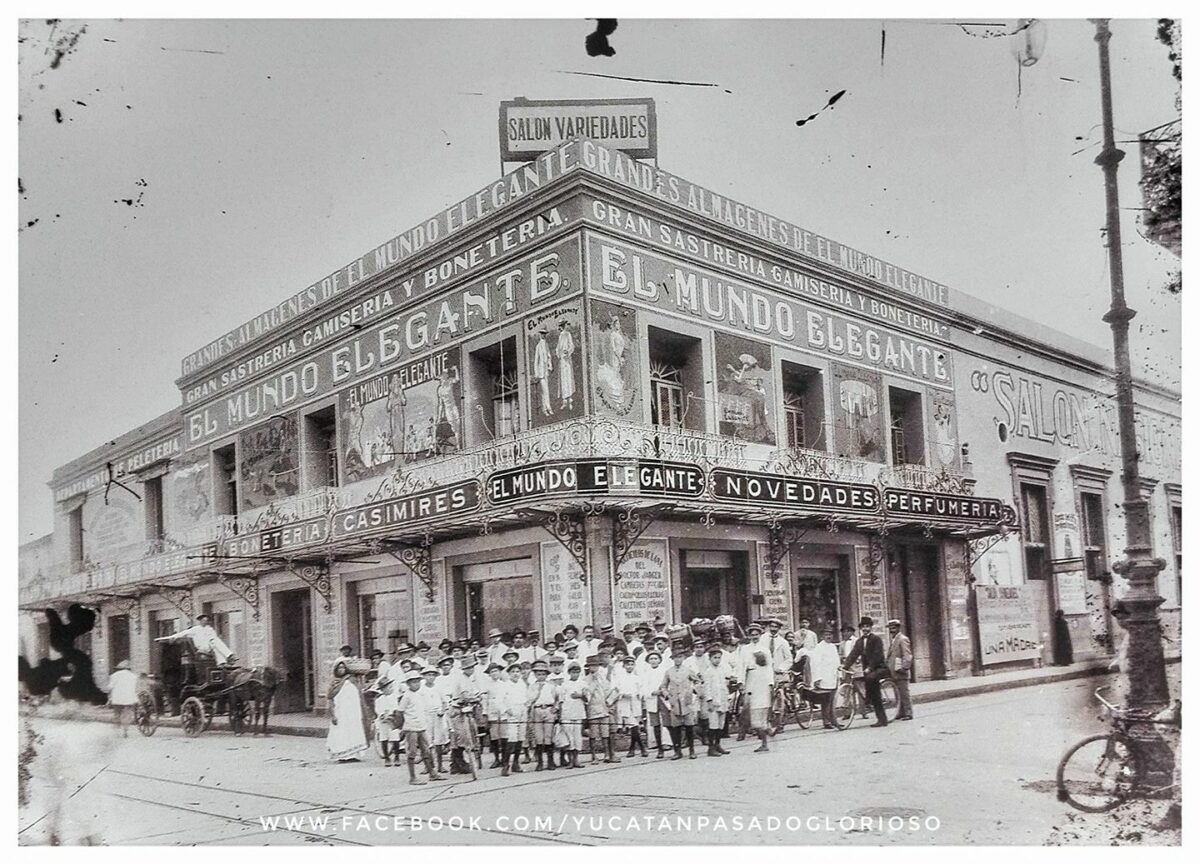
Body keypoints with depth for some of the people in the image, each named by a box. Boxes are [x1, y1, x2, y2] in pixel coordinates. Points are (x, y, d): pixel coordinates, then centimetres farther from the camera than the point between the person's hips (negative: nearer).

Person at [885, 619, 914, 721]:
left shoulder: (903, 639, -7)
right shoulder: (891, 640, 20)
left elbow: (907, 655, -12)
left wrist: (904, 667, -18)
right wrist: (888, 667, 19)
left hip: (900, 671, -9)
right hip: (893, 672, 9)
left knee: (904, 693, -6)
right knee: (898, 694, 11)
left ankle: (908, 713, -3)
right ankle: (901, 713, 17)